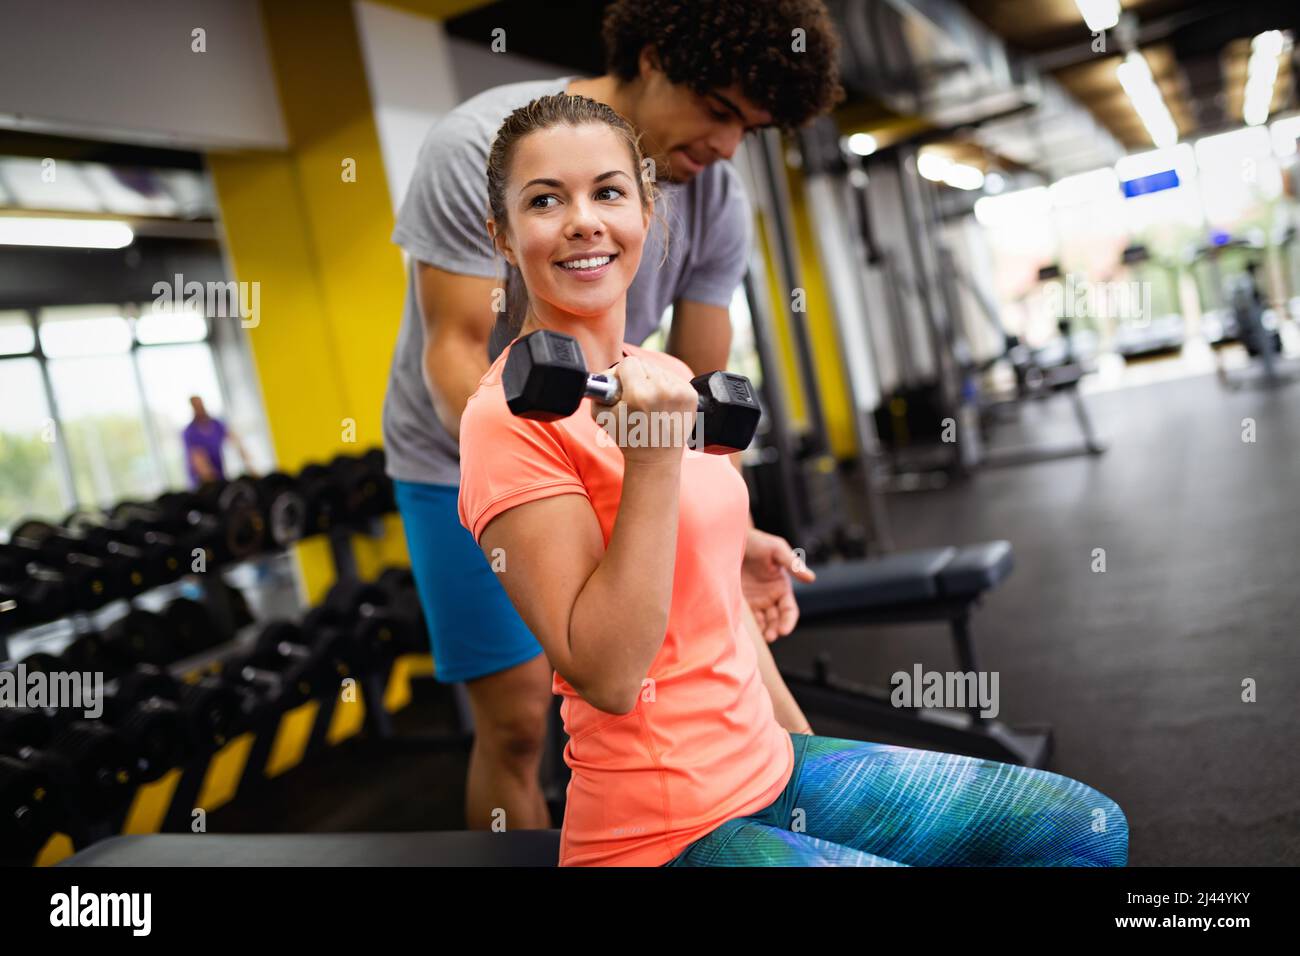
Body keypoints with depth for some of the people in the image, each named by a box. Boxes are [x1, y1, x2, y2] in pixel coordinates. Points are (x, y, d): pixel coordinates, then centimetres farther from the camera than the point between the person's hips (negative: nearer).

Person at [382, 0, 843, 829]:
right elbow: (455, 353, -26)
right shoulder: (483, 146, -24)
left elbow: (701, 388, -7)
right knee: (518, 716, -5)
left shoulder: (718, 201, -9)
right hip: (466, 463, -4)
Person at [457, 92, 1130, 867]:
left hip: (769, 765, 8)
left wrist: (798, 734, 15)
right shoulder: (512, 415, -16)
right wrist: (653, 456, -26)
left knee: (1090, 829, 12)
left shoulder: (665, 378, 7)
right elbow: (607, 674, -22)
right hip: (665, 828, -8)